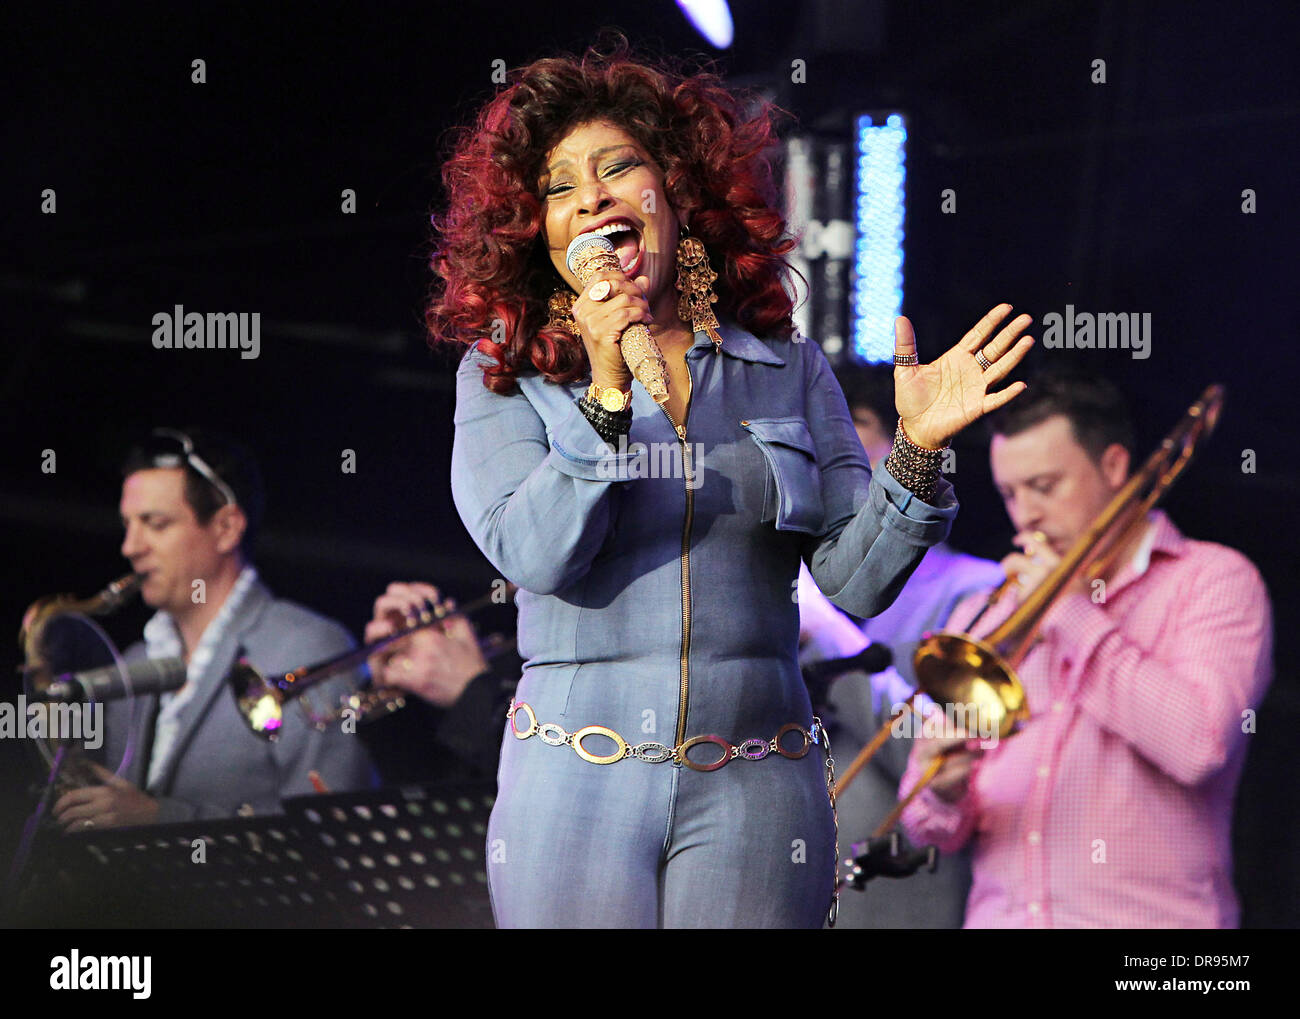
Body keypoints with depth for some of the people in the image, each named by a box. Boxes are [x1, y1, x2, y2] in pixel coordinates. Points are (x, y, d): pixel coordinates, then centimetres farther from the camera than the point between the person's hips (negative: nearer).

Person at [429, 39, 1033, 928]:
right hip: (575, 787, -1)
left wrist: (917, 453, -14)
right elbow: (534, 555, -10)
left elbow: (856, 580, 1)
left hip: (752, 794, 1)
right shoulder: (502, 377, 4)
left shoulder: (789, 372, 8)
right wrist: (607, 393, -18)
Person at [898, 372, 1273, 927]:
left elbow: (1198, 745, -11)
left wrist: (1074, 613, -3)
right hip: (1000, 917, 6)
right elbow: (931, 828, 16)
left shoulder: (1212, 579, 6)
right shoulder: (983, 616, 19)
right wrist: (943, 792, -8)